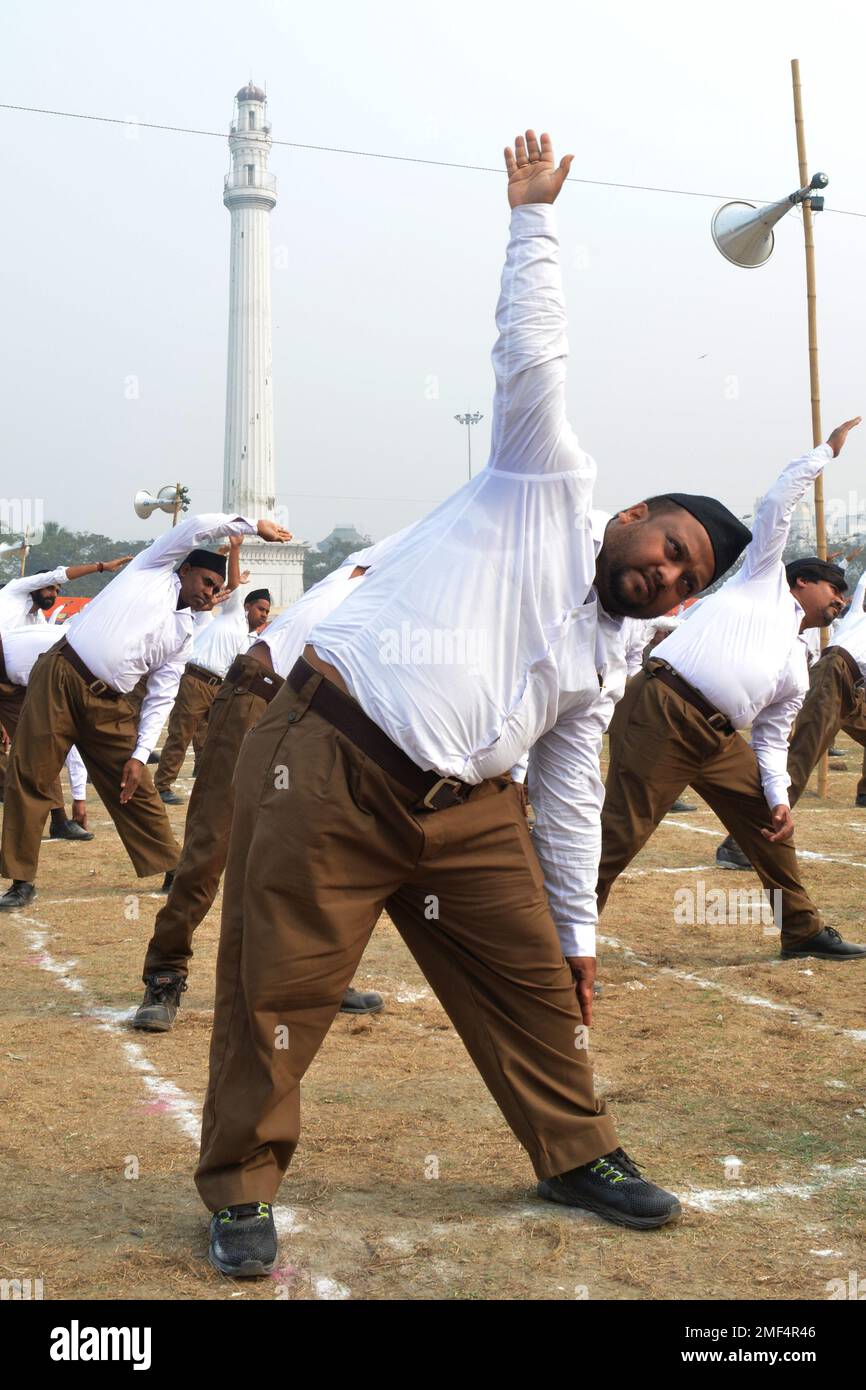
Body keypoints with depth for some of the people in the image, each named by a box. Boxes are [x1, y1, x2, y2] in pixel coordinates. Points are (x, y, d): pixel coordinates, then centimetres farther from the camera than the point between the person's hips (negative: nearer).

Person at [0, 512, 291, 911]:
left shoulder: (182, 635, 13)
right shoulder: (152, 570, 4)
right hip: (60, 678, -4)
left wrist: (140, 754, 0)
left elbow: (160, 698, 9)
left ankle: (174, 871, 16)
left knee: (137, 792, 4)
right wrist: (254, 526, 0)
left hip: (107, 703, 4)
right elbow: (200, 526, -6)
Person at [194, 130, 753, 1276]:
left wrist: (578, 936, 21)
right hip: (330, 766, -7)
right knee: (278, 988, -3)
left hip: (466, 809, 7)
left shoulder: (602, 669, 20)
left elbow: (570, 804, 22)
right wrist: (533, 215, 1)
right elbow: (533, 349, -2)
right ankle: (242, 1189, 15)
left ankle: (578, 1155, 30)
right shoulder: (550, 483, 4)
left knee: (532, 981, 10)